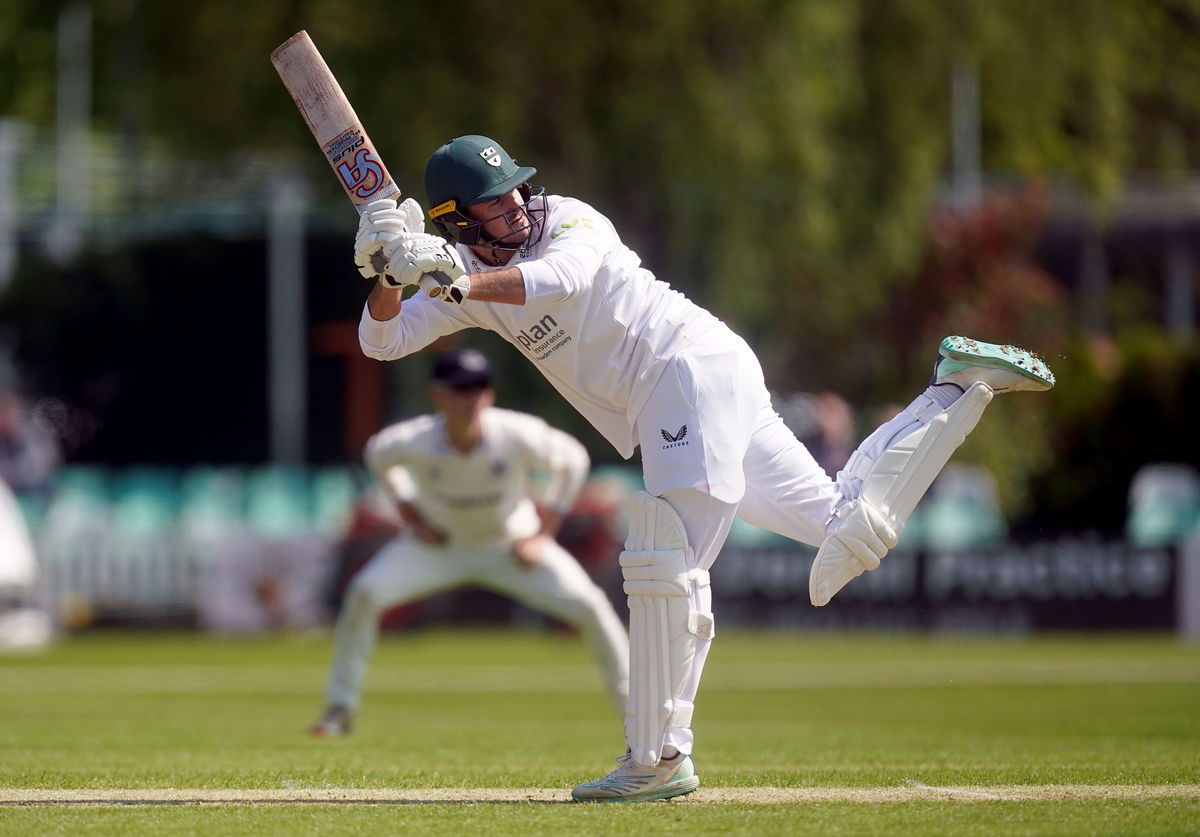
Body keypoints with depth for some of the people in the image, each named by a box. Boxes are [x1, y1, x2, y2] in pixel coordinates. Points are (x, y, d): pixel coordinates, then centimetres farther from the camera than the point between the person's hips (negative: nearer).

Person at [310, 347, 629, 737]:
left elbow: (574, 459, -10)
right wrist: (410, 514, -8)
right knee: (365, 591, -23)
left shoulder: (518, 435, -29)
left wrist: (543, 534, -12)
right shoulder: (413, 442, -27)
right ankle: (341, 707, -8)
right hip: (439, 544, 0)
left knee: (589, 605, -16)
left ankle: (630, 701, 6)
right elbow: (377, 454, -2)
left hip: (511, 545, 0)